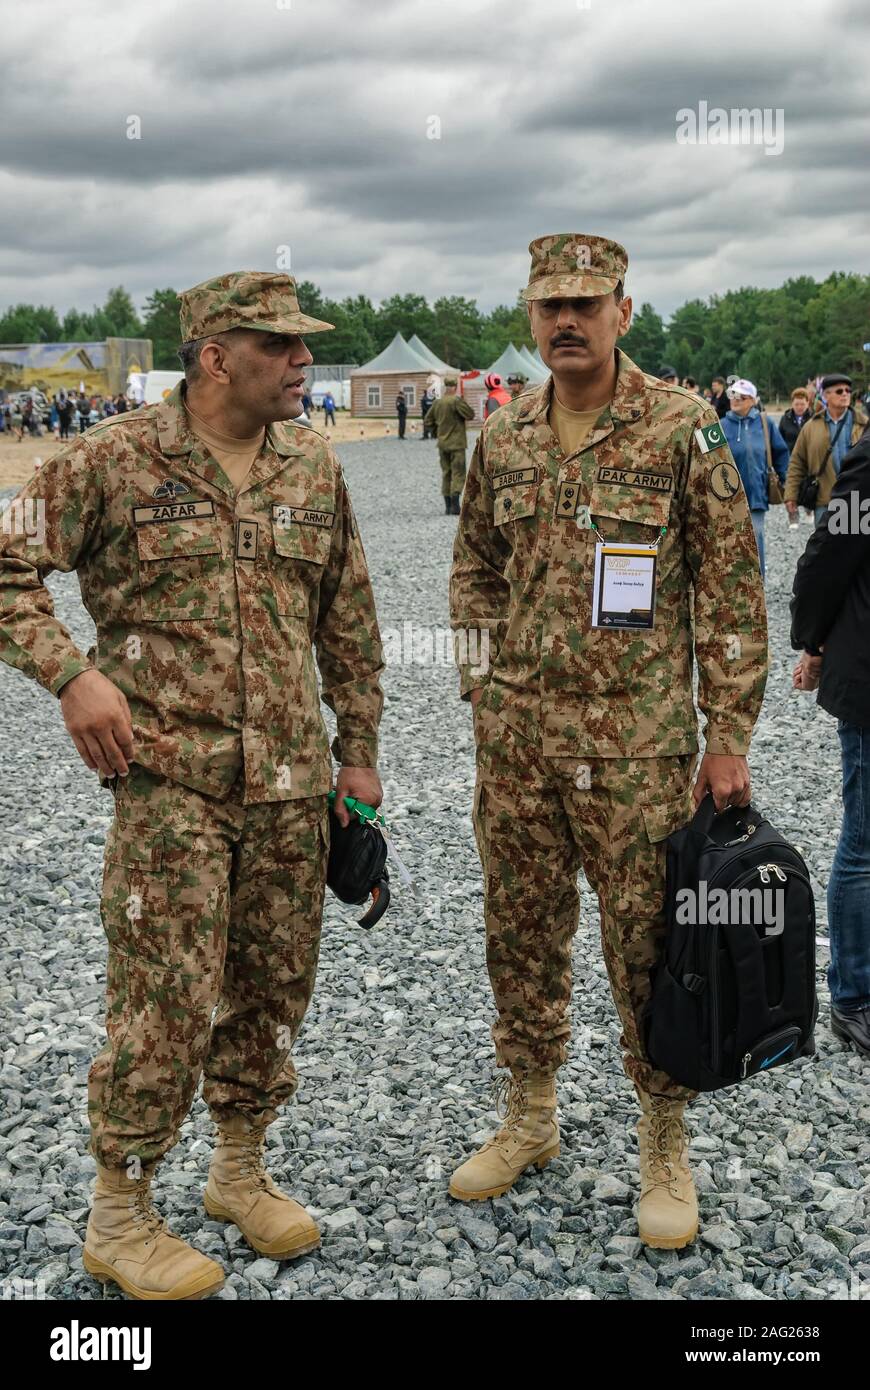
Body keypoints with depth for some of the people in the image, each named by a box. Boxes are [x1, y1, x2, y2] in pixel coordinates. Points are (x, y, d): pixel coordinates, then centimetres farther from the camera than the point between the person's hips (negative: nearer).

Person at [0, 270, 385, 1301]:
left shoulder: (314, 467, 8)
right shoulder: (114, 459, -6)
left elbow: (348, 622, 14)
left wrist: (358, 751, 13)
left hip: (292, 782, 5)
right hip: (169, 777, -5)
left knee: (274, 984, 13)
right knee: (169, 997, -4)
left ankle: (240, 1169, 34)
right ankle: (119, 1214, 15)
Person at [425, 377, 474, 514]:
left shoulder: (437, 403, 6)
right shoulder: (456, 401, -14)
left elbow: (429, 420, 14)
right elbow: (470, 415, -16)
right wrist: (463, 402, 0)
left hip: (442, 444, 6)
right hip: (457, 443, -6)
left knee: (446, 473, 12)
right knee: (458, 473, -3)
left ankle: (448, 506, 12)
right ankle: (455, 504, -15)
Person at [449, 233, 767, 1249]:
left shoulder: (682, 430, -6)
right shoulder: (500, 438, 7)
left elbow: (731, 587, -5)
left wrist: (728, 733, -8)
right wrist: (483, 696, 11)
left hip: (636, 743, -4)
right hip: (516, 741, 5)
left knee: (649, 944, 4)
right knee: (520, 936, 14)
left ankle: (664, 1145, 23)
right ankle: (529, 1118, 33)